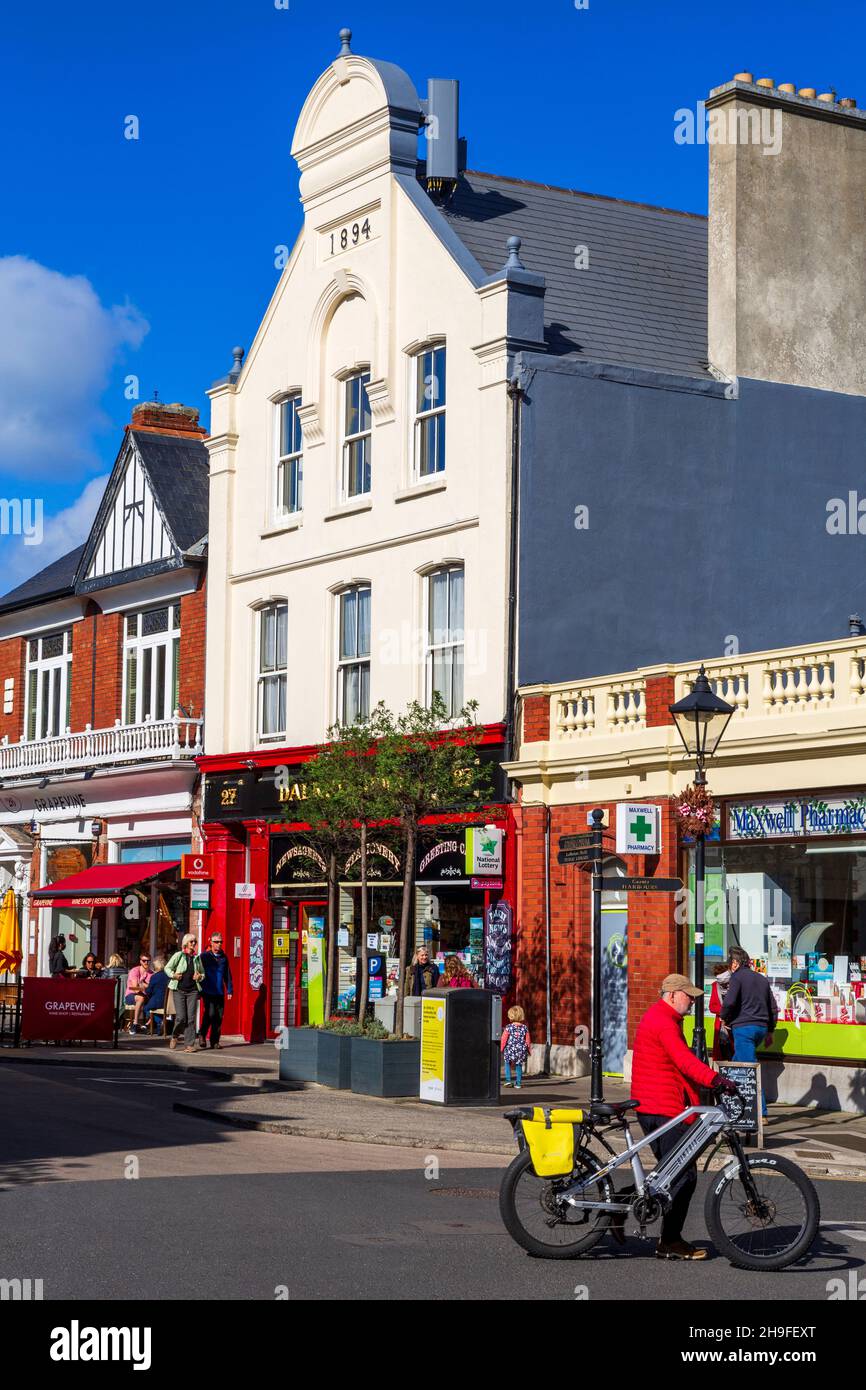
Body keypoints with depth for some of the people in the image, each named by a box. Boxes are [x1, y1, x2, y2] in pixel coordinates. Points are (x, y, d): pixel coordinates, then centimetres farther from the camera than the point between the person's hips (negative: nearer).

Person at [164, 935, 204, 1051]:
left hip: (192, 990, 3)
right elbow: (167, 968, 6)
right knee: (181, 1017, -10)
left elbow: (202, 973, 21)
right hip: (179, 990, -3)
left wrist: (200, 977, -2)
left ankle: (189, 1044, 2)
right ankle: (175, 1036, 19)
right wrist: (173, 975, -12)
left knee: (191, 1018, -3)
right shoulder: (178, 955, 1)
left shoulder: (197, 958, 10)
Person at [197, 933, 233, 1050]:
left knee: (219, 1016, 2)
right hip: (208, 992, -4)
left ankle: (215, 1041, 10)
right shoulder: (204, 956, 1)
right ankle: (202, 1034, 4)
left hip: (220, 993, 4)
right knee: (210, 1013, -16)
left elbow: (227, 975, 18)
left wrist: (229, 990, 12)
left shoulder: (224, 957, 13)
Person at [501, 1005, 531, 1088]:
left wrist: (501, 1049, 8)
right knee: (519, 1066, 11)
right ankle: (518, 1083, 10)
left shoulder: (508, 1027, -8)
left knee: (507, 1063, 17)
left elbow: (503, 1040, -4)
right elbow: (527, 1041, 4)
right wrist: (528, 1050, 17)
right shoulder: (525, 1028, 0)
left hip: (510, 1050, -2)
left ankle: (508, 1080, 4)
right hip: (521, 1051, 2)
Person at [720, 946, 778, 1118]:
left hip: (743, 1027, -8)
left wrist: (724, 1018, 1)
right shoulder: (762, 979, 18)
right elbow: (773, 1008, 19)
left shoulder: (737, 977, -4)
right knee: (736, 1064, 19)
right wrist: (770, 1031, 23)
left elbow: (729, 1002, -17)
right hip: (761, 1028, 8)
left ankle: (761, 1113, -13)